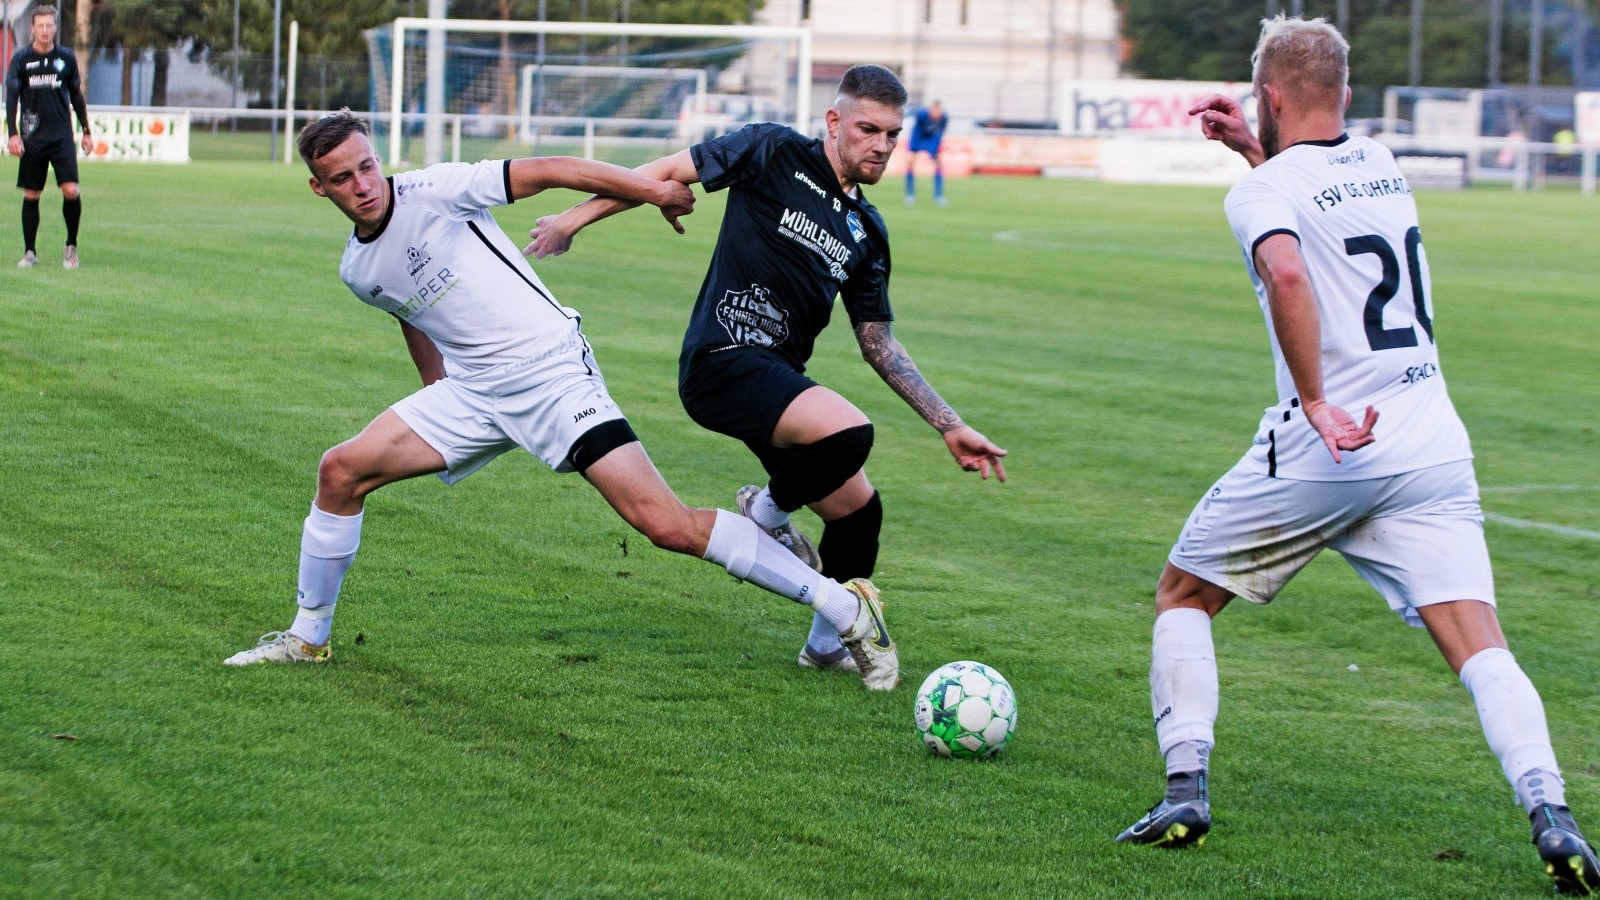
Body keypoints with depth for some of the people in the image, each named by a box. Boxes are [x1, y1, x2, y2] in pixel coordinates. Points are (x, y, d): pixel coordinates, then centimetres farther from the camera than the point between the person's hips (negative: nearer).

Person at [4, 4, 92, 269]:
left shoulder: (66, 58, 6)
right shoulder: (21, 59, 1)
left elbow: (76, 96, 15)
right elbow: (11, 97, -1)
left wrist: (86, 131, 16)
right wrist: (13, 134, -10)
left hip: (62, 137, 0)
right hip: (32, 138, 0)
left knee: (71, 190, -13)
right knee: (31, 195, 2)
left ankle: (71, 246, 4)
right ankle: (30, 252, 12)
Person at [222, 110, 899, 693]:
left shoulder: (431, 192, -11)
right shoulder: (357, 271, 10)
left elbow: (546, 171, -13)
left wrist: (654, 190, -17)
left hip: (551, 371, -7)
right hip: (472, 391, 7)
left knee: (664, 524, -17)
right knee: (341, 471, -1)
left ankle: (847, 609, -14)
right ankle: (308, 638, 19)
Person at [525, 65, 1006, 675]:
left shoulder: (866, 232, 16)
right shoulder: (777, 154, -2)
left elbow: (879, 344, 21)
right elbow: (670, 172, 3)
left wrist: (951, 427, 17)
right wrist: (576, 218, 2)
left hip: (780, 380, 8)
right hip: (723, 363, -8)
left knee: (858, 510, 9)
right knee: (849, 433, -30)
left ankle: (827, 645, 33)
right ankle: (768, 511, -2)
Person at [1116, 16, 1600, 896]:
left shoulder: (1262, 191, -5)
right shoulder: (1382, 167, 15)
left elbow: (1287, 270, -28)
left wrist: (1316, 404, -26)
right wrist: (1255, 150, 32)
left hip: (1324, 452, -5)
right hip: (1430, 443, 5)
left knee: (1180, 596, 16)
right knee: (1479, 646, -4)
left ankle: (1186, 792, 8)